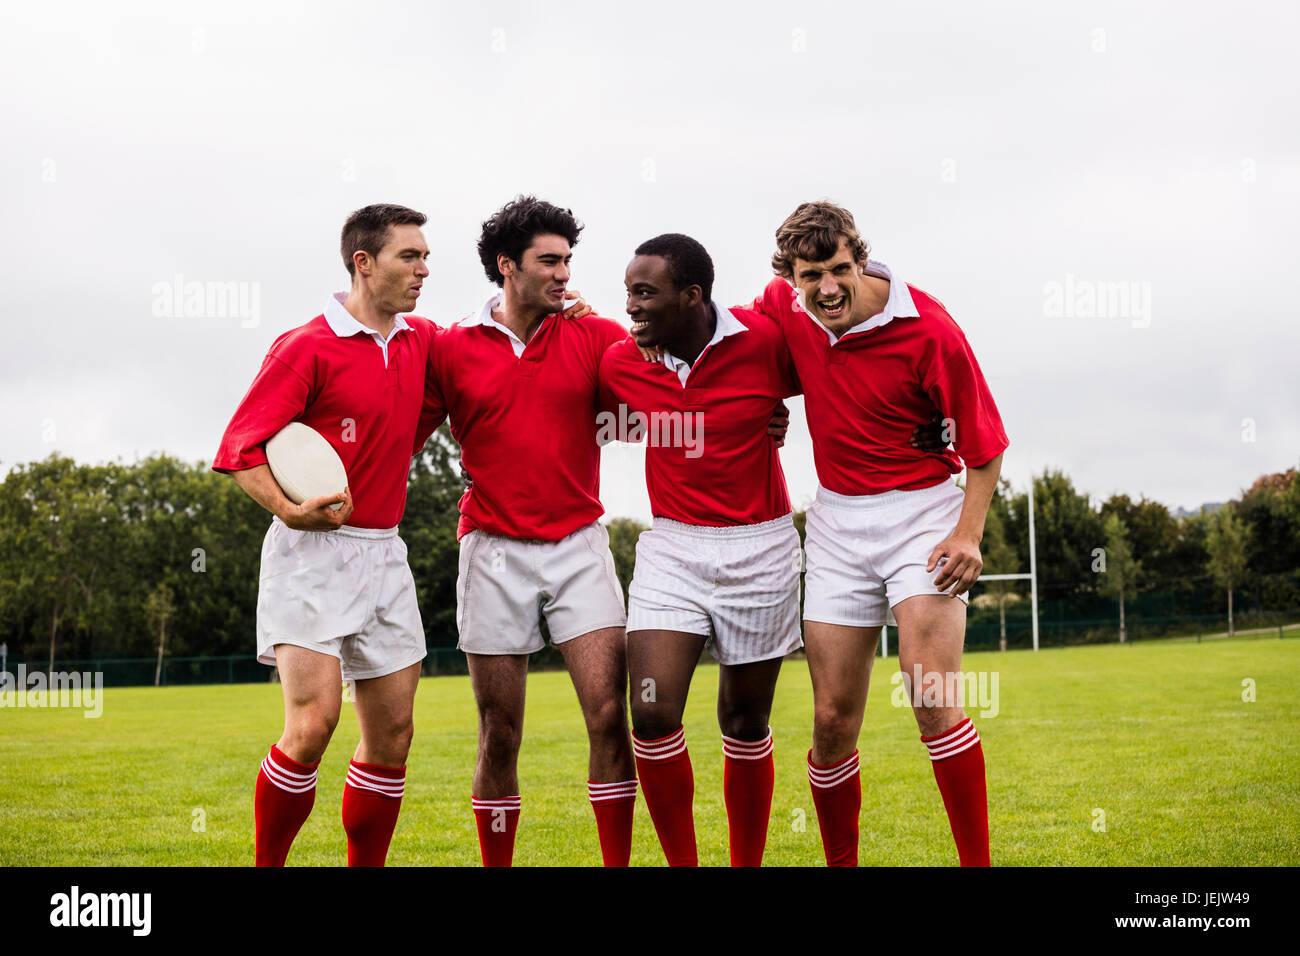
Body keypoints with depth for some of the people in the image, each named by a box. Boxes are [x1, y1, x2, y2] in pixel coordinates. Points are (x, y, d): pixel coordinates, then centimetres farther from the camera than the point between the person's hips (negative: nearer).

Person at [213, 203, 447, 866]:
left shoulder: (421, 341, 11)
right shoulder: (306, 348, -9)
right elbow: (240, 451, -10)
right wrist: (290, 509, -28)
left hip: (384, 554, 7)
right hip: (313, 552, -6)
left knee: (391, 733, 6)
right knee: (312, 723, -16)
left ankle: (365, 868, 19)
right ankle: (265, 862, 1)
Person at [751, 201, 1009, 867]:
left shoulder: (928, 330, -15)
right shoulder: (785, 307, -2)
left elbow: (983, 442, -7)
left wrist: (968, 535, -17)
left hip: (921, 512, -4)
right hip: (837, 518, 4)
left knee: (933, 700, -18)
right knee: (832, 720, 3)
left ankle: (977, 862, -8)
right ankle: (840, 864, 19)